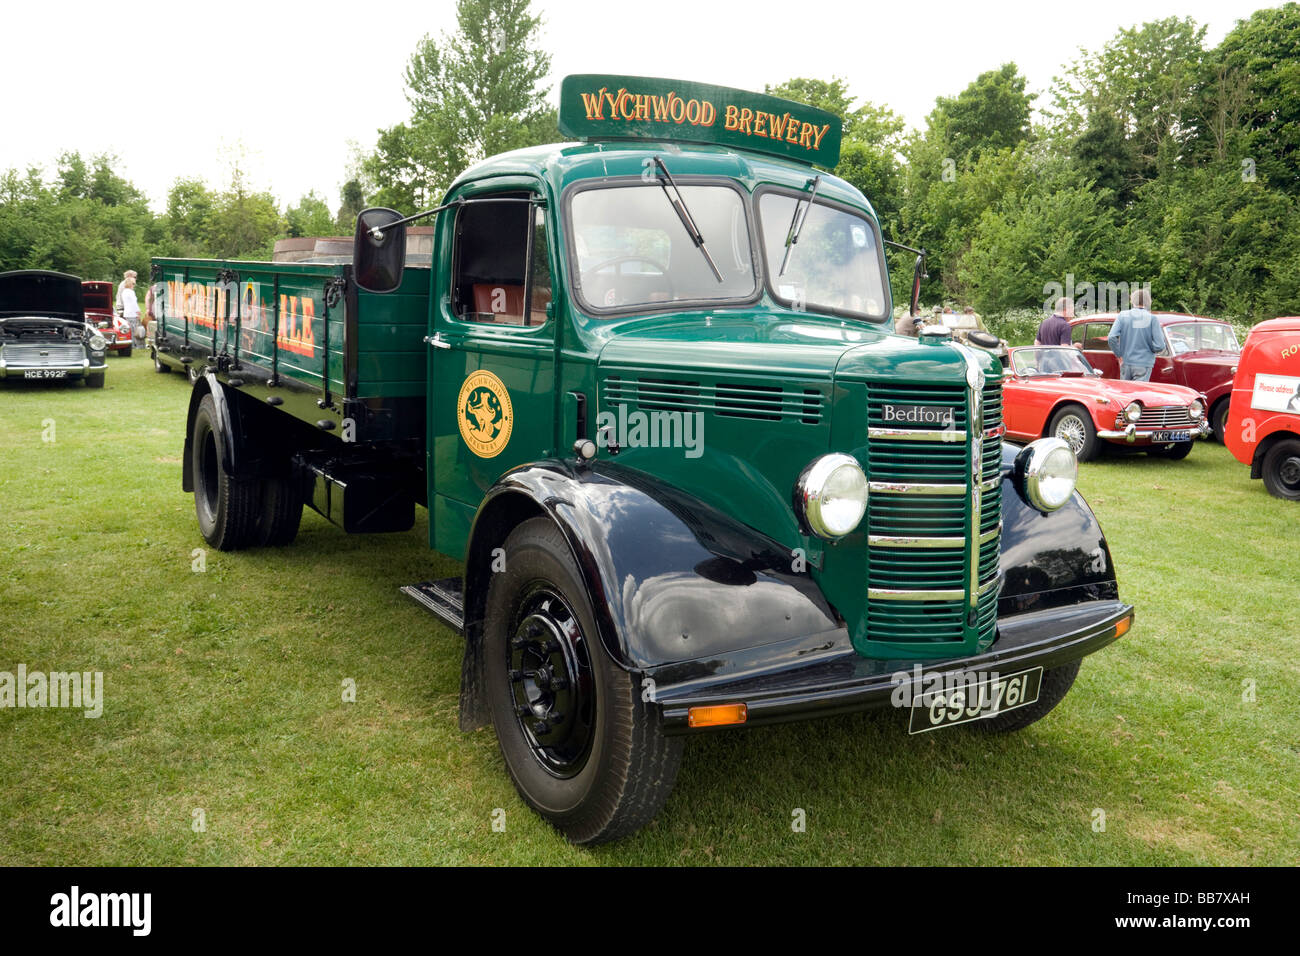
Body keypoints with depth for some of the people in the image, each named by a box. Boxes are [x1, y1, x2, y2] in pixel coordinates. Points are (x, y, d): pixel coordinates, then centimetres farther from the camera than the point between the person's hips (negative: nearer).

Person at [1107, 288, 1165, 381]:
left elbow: (1111, 338, -9)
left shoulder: (1122, 316, 1)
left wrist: (1119, 355, 2)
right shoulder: (1152, 318, -6)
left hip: (1125, 364, 3)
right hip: (1143, 365, -3)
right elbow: (1159, 346, -10)